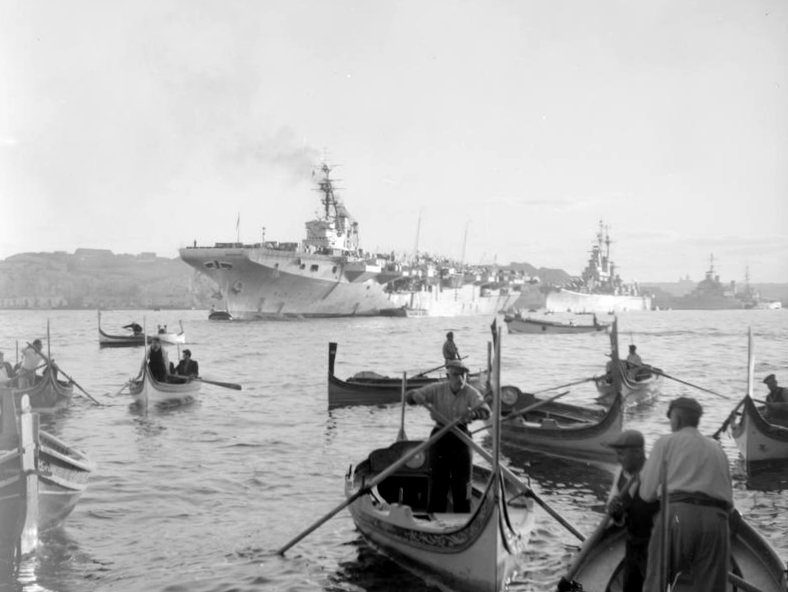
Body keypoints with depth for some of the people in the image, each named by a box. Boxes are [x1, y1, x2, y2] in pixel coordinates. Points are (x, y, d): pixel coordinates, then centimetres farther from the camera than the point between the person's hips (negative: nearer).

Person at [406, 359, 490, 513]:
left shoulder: (470, 392, -9)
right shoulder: (437, 389, -7)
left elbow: (485, 411, -22)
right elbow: (410, 396, -7)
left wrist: (473, 414, -44)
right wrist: (416, 397, -32)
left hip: (461, 436, 1)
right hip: (440, 436, 0)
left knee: (462, 480, 5)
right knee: (439, 479, 2)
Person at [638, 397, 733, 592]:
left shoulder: (666, 442, 12)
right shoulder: (716, 448, 26)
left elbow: (647, 493, 8)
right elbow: (729, 499, 18)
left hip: (677, 516, -4)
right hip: (716, 521, 4)